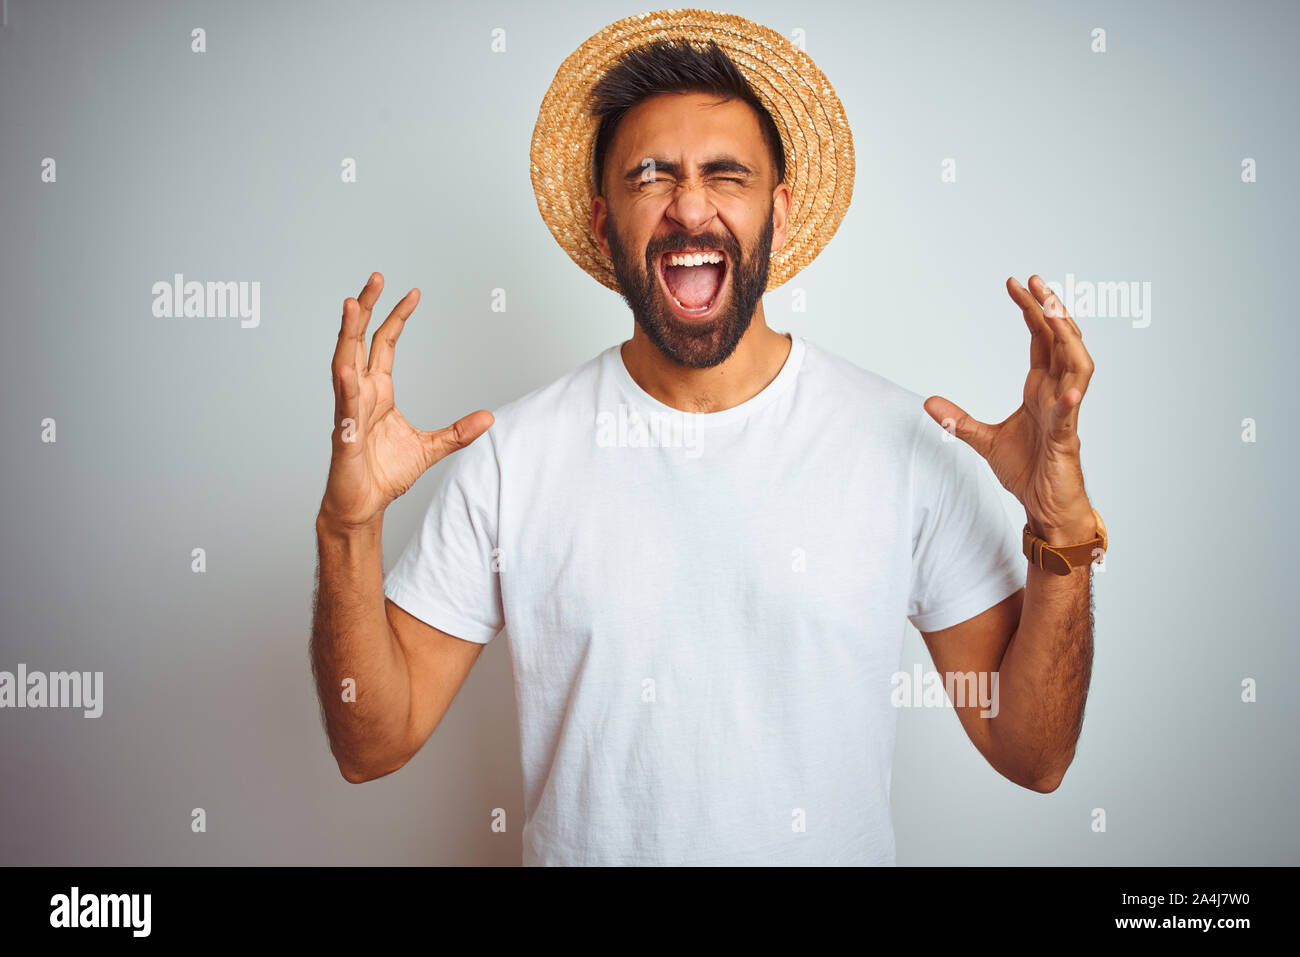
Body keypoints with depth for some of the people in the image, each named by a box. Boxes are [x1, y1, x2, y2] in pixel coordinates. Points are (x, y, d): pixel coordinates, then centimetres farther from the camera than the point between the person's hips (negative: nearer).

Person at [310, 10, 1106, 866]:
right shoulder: (507, 455, -14)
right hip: (579, 848, 0)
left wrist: (1063, 536, -25)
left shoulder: (914, 443, -14)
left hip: (845, 849, 1)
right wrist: (350, 529, -25)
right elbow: (374, 745, -10)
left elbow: (1032, 758, -11)